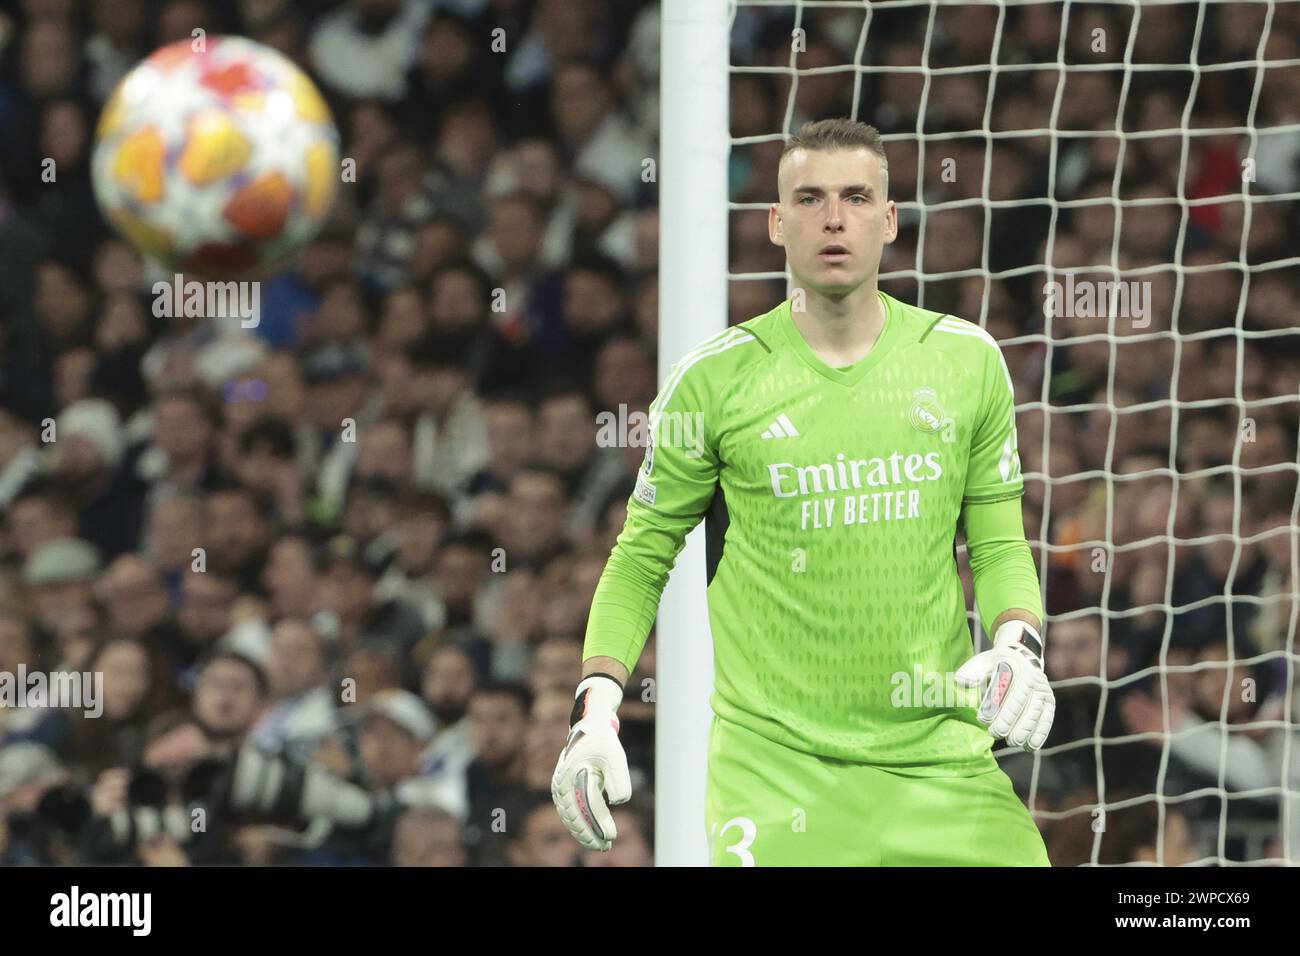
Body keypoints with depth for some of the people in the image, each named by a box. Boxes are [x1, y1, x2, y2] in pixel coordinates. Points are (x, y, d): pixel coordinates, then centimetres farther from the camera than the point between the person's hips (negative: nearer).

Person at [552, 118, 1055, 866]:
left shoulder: (967, 359, 7)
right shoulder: (715, 377, 1)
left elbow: (1000, 546, 13)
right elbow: (642, 557, 9)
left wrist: (1019, 643, -7)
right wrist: (597, 707, -3)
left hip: (940, 760, 2)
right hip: (774, 767, -2)